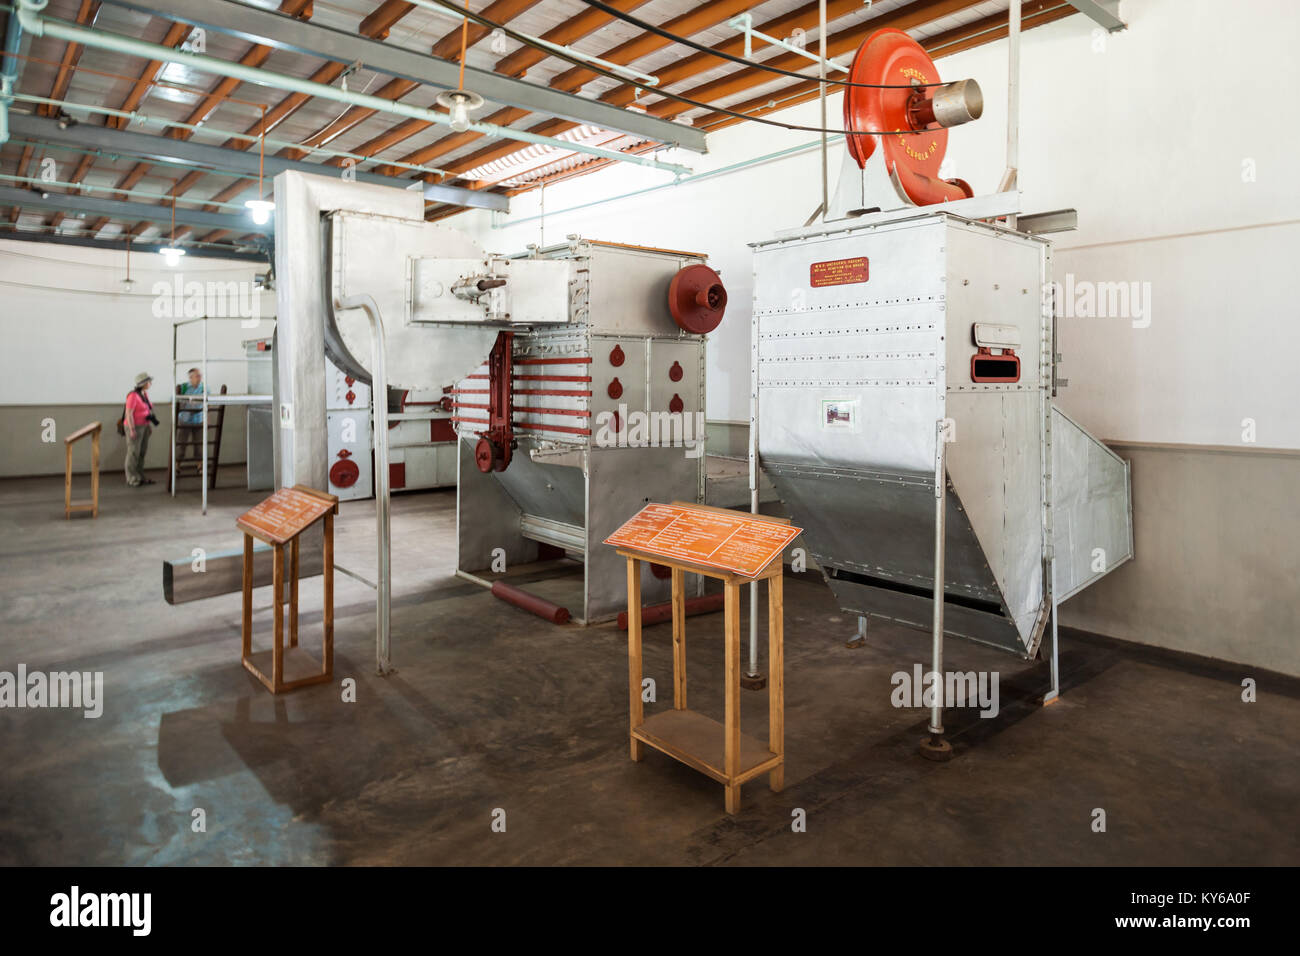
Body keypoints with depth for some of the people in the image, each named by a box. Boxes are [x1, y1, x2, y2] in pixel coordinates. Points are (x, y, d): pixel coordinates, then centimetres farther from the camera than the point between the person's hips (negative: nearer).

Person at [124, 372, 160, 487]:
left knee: (142, 452, 11)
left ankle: (140, 477, 19)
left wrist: (150, 424, 15)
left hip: (144, 426, 8)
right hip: (135, 426, -8)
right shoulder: (133, 395, -17)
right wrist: (132, 430, -20)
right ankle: (132, 479, 5)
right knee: (133, 453, -2)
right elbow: (129, 413, -18)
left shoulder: (145, 393, 8)